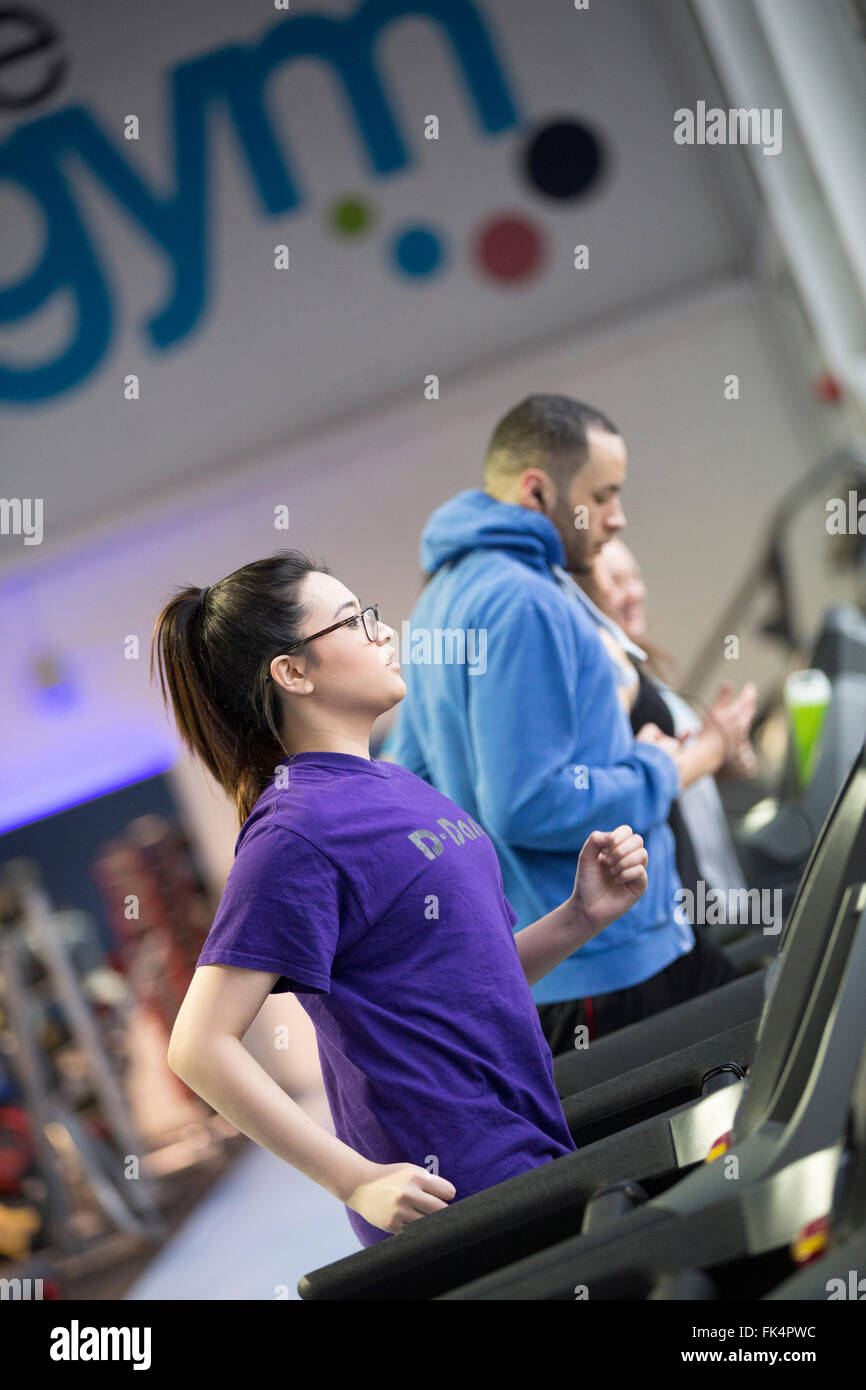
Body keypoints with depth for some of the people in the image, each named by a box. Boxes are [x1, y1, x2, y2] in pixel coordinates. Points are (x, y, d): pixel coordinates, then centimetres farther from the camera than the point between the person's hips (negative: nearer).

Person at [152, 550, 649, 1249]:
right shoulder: (298, 830, -16)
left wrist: (582, 915, 1)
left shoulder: (398, 785, 11)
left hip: (531, 1152, 8)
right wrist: (359, 1181, -21)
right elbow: (201, 1046, -21)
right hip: (453, 1201, -8)